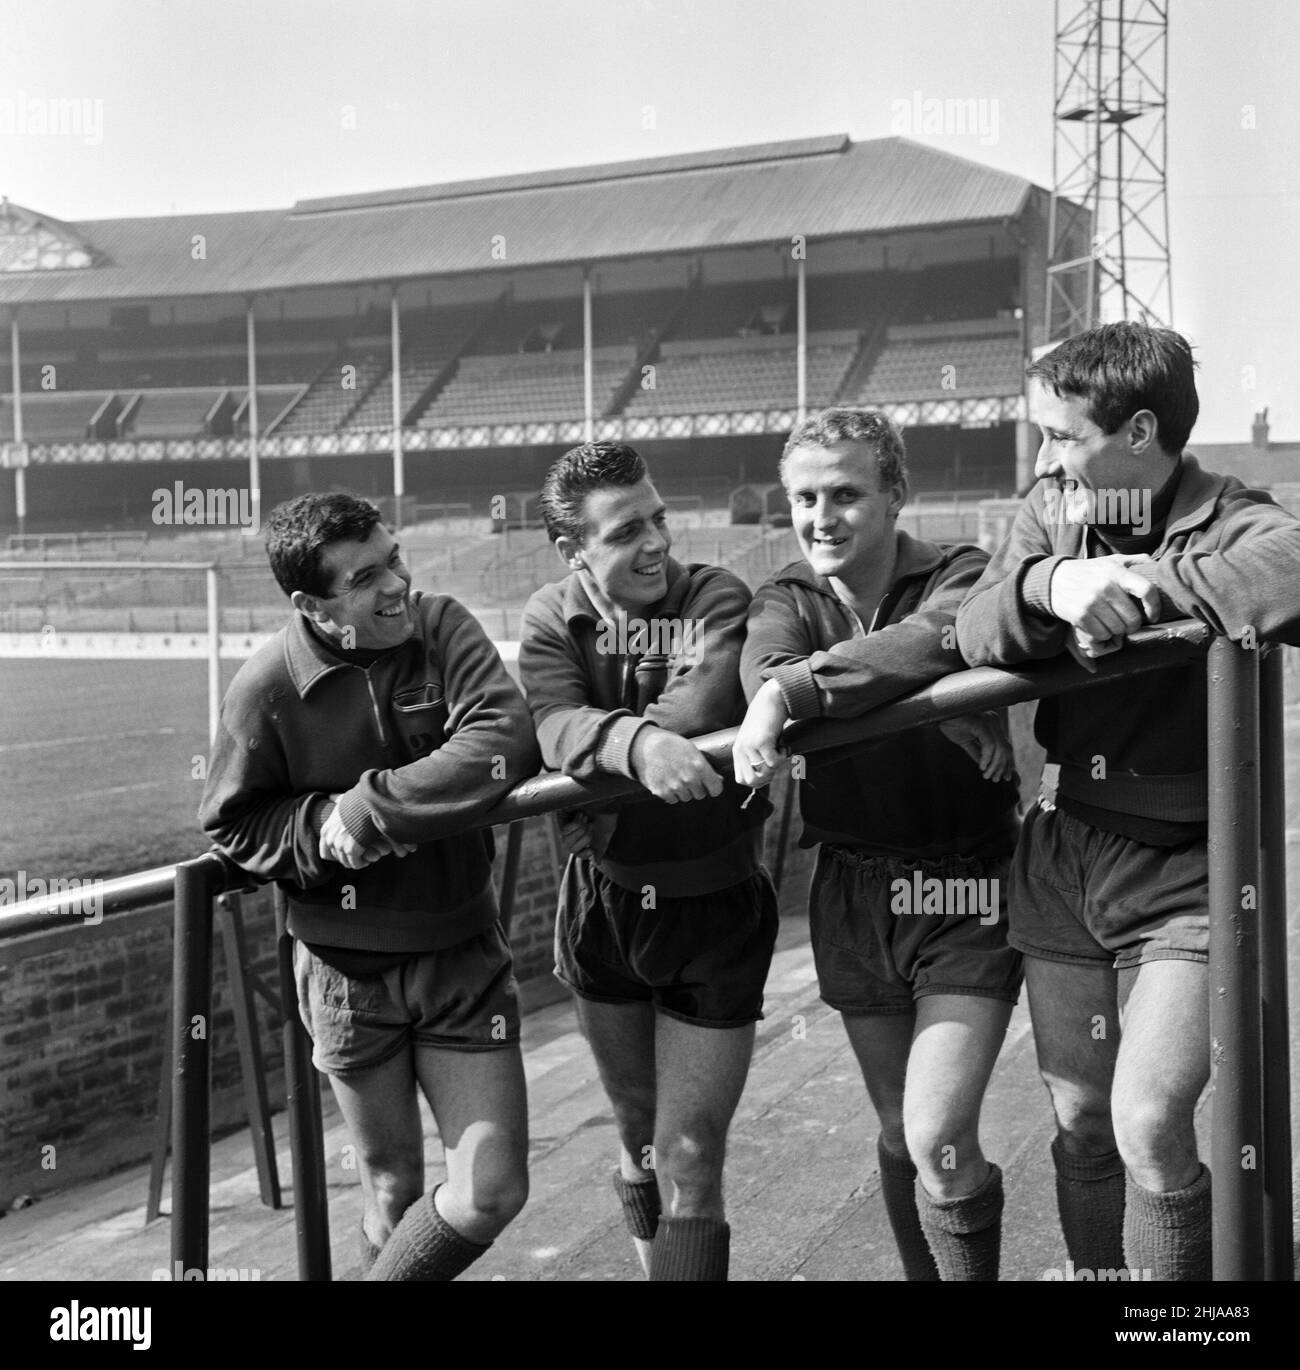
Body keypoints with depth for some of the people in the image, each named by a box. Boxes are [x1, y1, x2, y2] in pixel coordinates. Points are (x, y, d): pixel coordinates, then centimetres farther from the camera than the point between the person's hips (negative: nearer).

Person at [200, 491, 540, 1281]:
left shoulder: (441, 627, -11)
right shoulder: (267, 688, -13)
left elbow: (506, 742, -26)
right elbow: (232, 827, 0)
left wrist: (370, 806, -26)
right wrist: (319, 828, -20)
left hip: (463, 955, 1)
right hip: (348, 971, -1)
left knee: (493, 1192, -1)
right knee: (394, 1194, 14)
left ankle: (394, 1263, 23)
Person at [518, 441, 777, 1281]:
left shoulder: (717, 599, -10)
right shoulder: (553, 620, -5)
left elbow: (701, 711, -30)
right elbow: (556, 728, -26)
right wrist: (636, 744, -46)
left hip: (715, 908, -3)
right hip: (603, 902, 3)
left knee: (690, 1163, -2)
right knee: (640, 1137, 20)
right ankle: (656, 1261, 43)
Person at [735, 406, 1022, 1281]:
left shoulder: (957, 576, -11)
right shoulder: (789, 599, 2)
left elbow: (938, 637, -35)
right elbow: (765, 664, -21)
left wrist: (793, 693, -43)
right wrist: (772, 691, -43)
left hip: (967, 893, -4)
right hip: (854, 893, 4)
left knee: (939, 1139, -11)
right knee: (900, 1135, 16)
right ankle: (924, 1271, 36)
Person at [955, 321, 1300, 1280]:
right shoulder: (1053, 514, 3)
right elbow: (977, 635, -13)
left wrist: (1143, 578, -30)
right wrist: (1047, 583, -33)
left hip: (1186, 873, -5)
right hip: (1064, 855, 5)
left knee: (1149, 1125, -12)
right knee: (1080, 1123, 13)